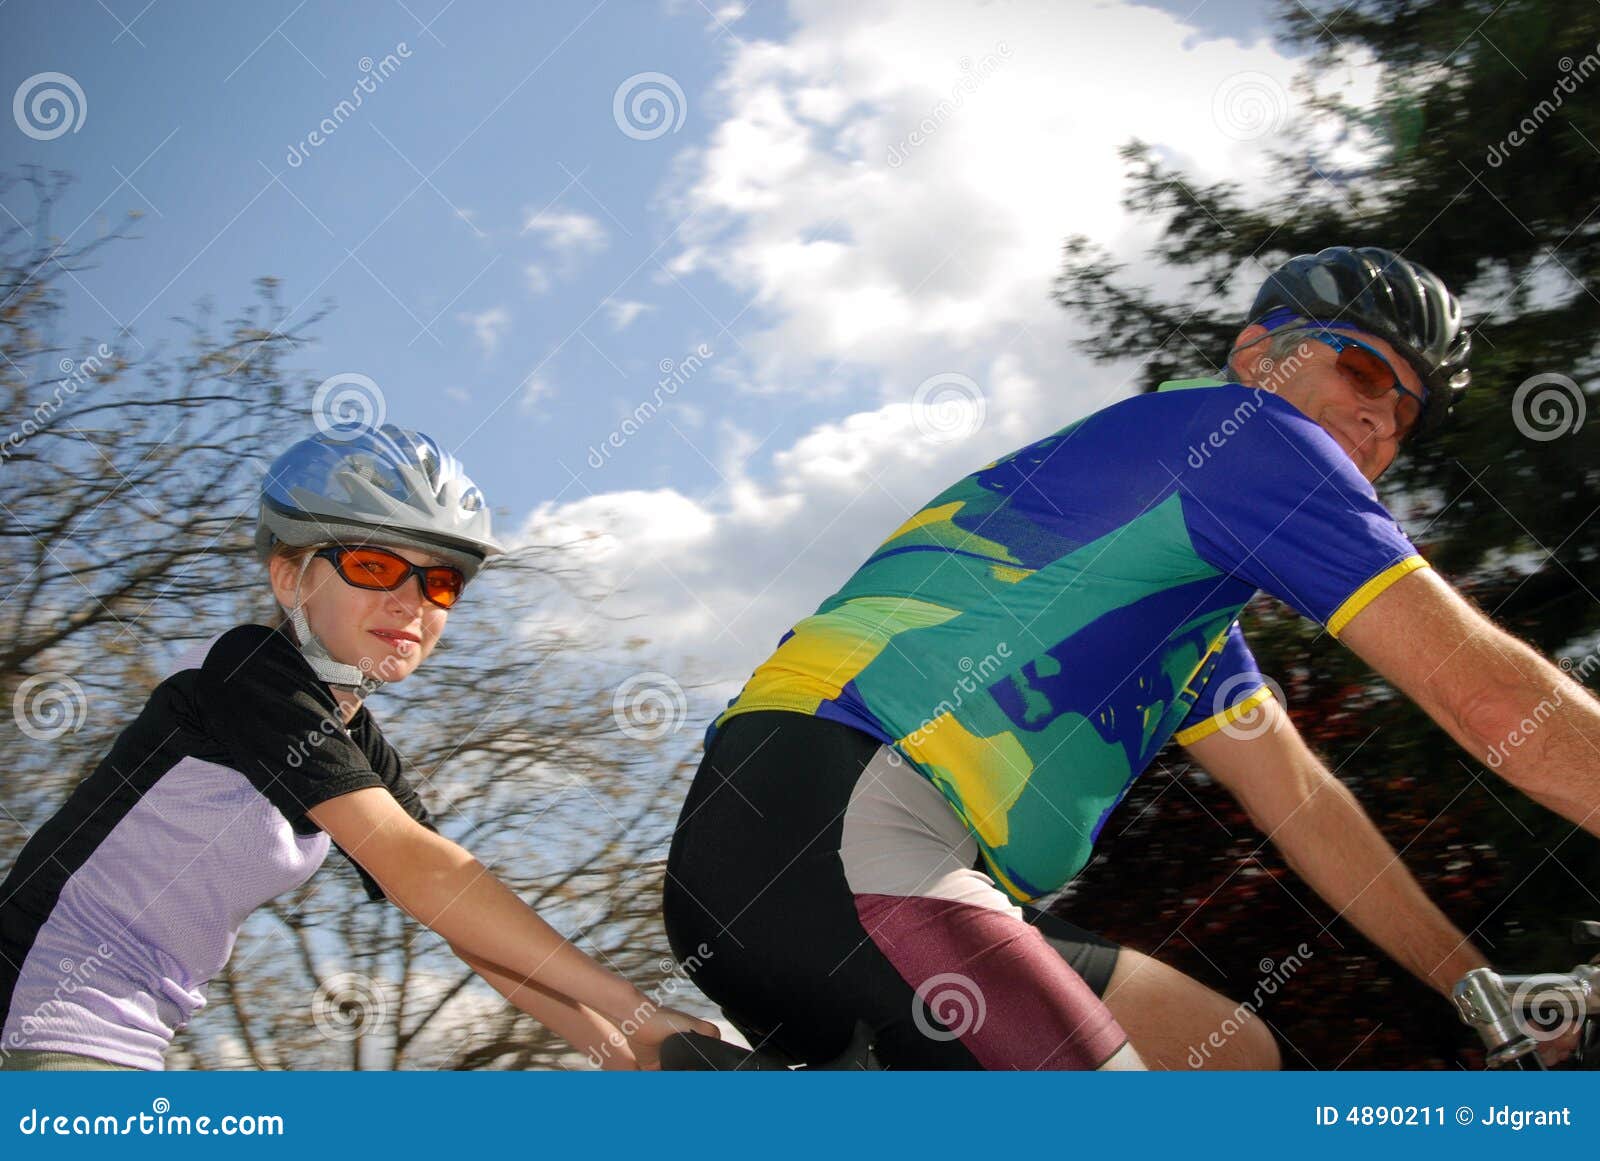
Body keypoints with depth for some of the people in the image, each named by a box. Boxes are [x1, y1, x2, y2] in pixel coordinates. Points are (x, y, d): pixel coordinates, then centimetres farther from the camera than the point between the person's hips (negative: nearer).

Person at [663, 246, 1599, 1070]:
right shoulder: (1235, 426, 0)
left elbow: (1301, 803, 31)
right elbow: (1482, 689, -4)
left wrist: (1480, 985, 28)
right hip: (827, 824, -11)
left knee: (1230, 1056, 16)